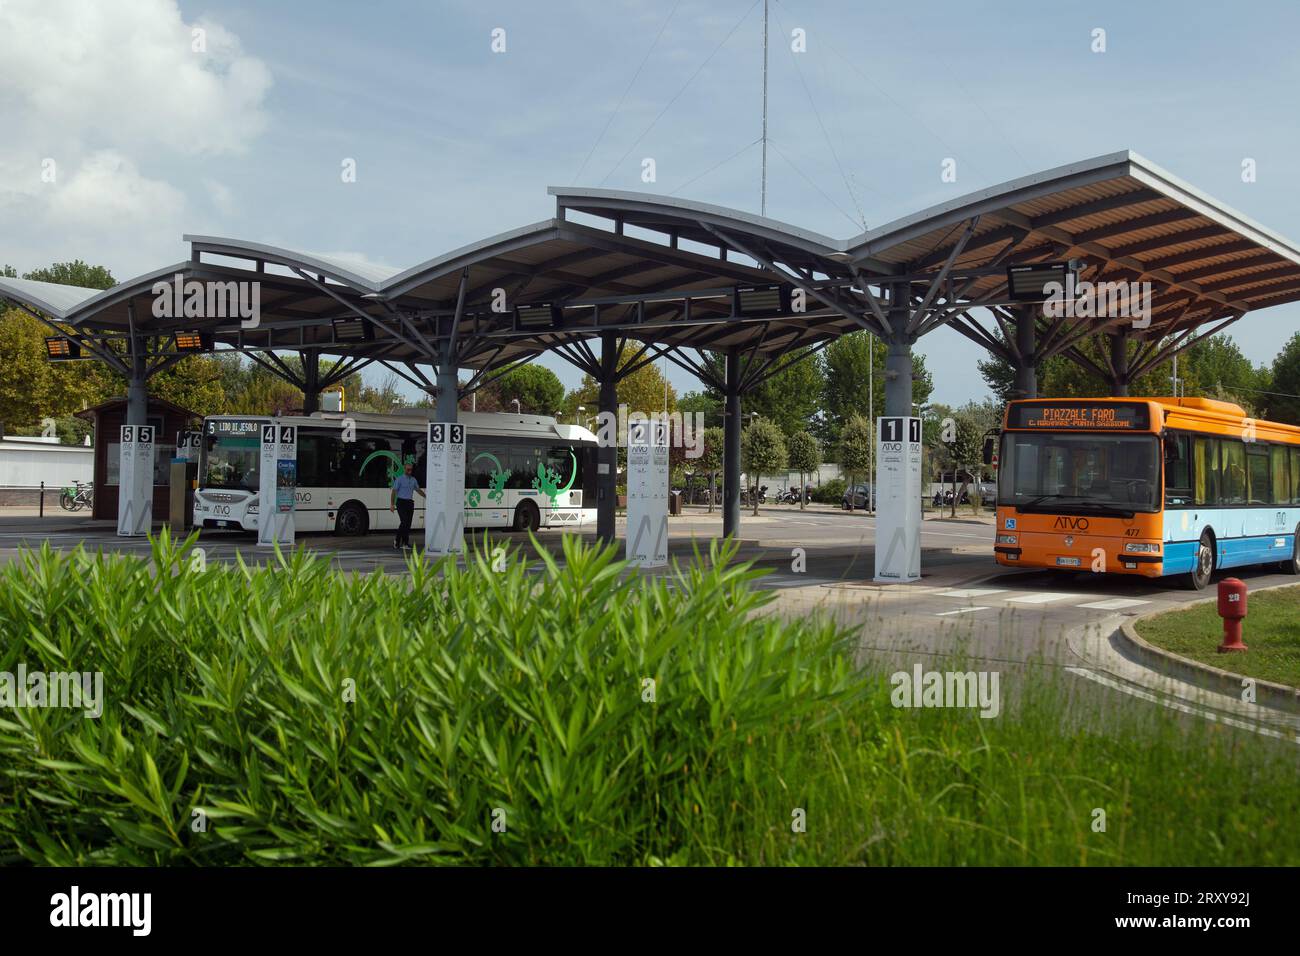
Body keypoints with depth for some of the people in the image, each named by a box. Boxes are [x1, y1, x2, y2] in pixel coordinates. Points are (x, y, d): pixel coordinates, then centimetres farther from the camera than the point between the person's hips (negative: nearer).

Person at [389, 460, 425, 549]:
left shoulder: (413, 479, 13)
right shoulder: (399, 479, -3)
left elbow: (418, 490, 25)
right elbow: (394, 492, -5)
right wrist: (392, 504, -11)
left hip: (410, 503, 5)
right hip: (401, 502, -5)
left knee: (408, 523, 1)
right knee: (404, 522, -16)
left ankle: (404, 543, 4)